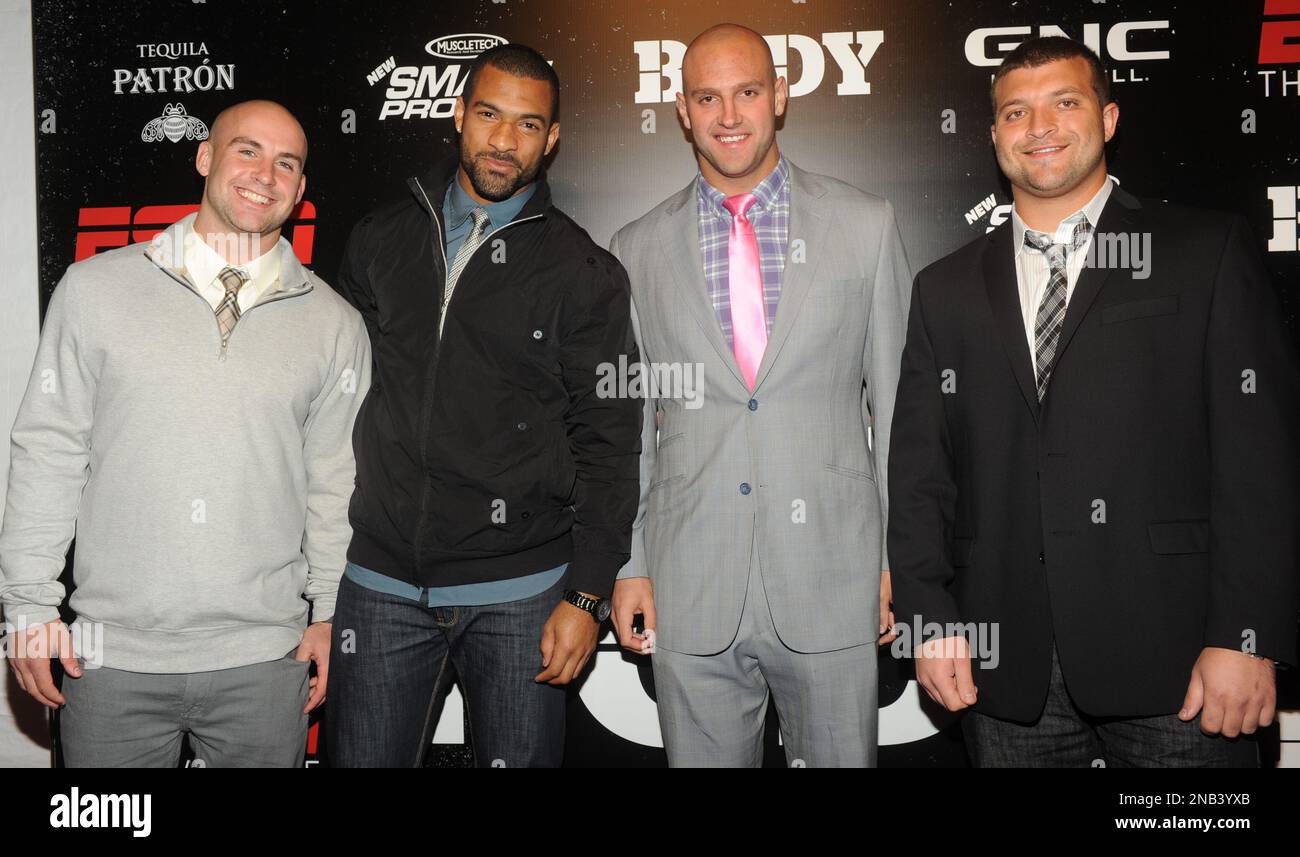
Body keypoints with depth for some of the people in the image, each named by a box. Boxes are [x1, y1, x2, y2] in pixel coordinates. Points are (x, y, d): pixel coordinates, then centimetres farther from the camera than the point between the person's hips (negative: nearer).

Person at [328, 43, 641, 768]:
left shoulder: (585, 273, -1)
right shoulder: (380, 241, 8)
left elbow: (608, 442, -2)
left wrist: (588, 597, -8)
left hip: (521, 594, -2)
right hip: (383, 585, 3)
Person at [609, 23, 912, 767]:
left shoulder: (865, 225, 2)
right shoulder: (638, 250, 5)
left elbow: (898, 398, 3)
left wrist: (900, 557, 1)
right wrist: (628, 565, 5)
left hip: (831, 585, 0)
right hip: (689, 591, 1)